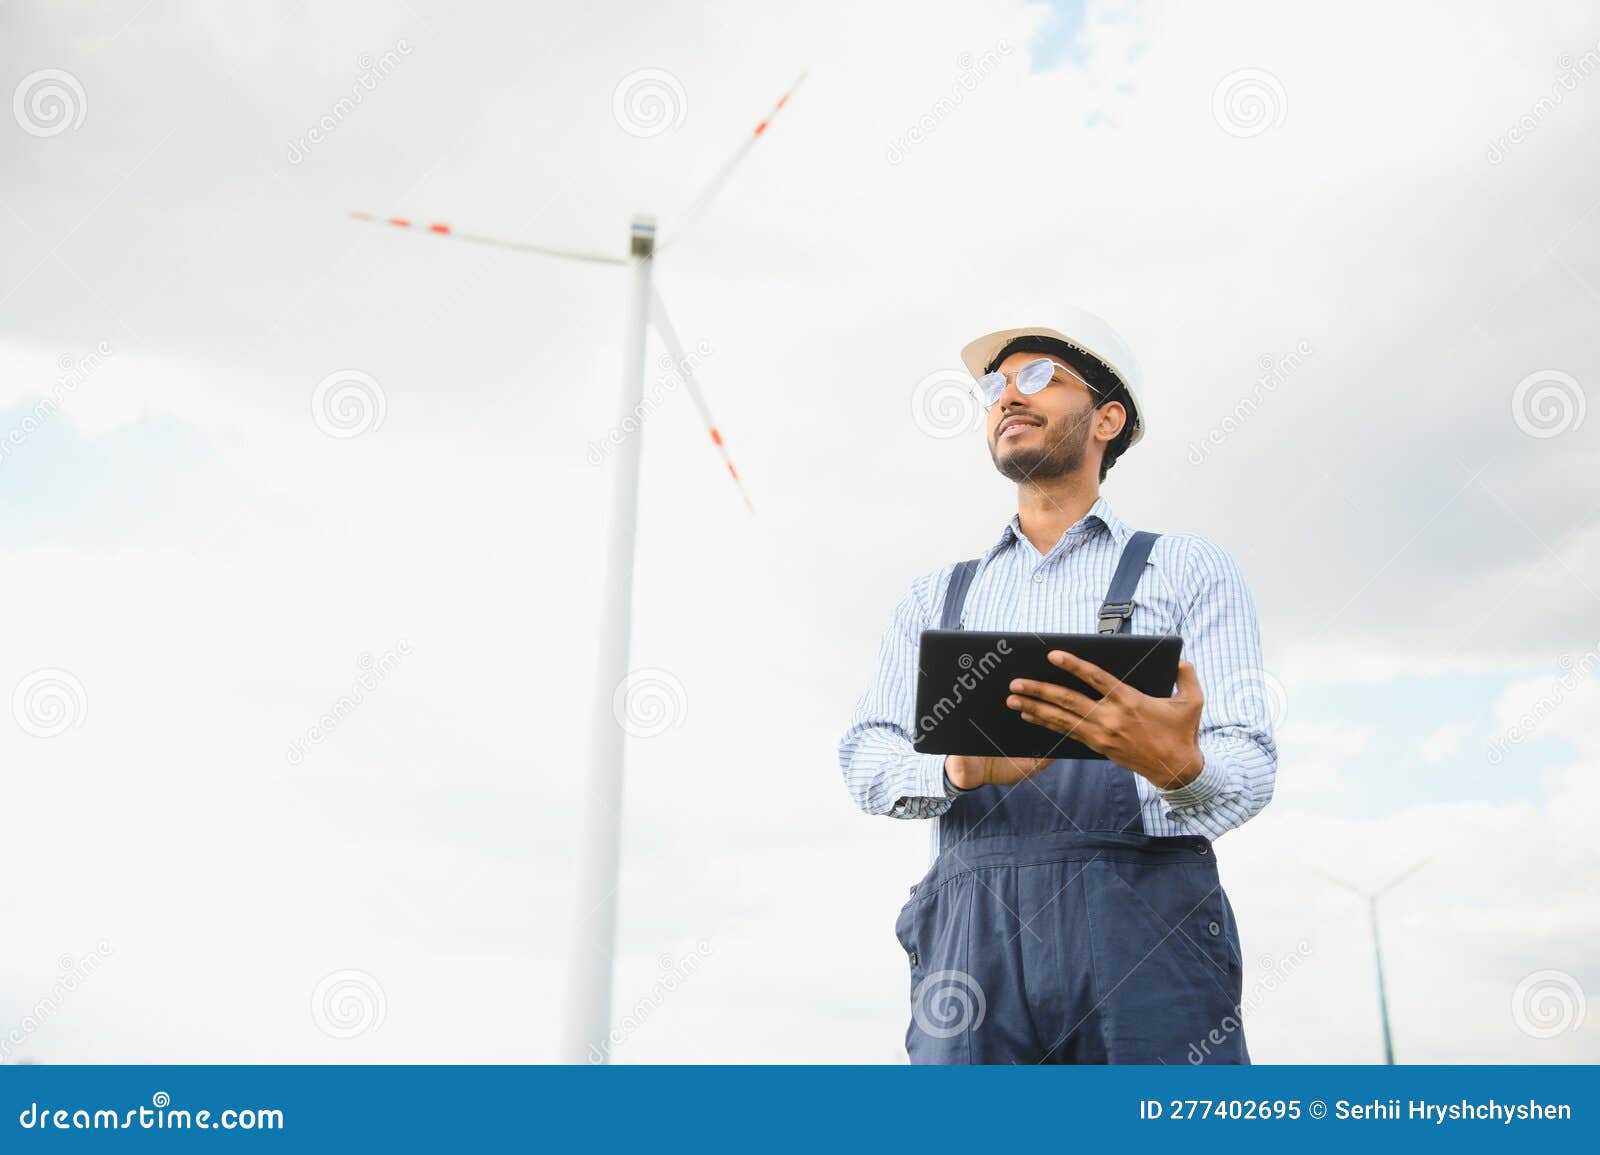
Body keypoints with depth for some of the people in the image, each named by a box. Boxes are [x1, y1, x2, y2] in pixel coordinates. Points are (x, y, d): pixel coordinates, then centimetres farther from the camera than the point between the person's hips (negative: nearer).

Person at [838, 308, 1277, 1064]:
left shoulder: (1188, 568, 14)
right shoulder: (936, 596, 22)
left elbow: (1248, 766, 3)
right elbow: (865, 757, 9)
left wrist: (1179, 767, -23)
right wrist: (957, 767, -15)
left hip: (1144, 916, -1)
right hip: (973, 925, 2)